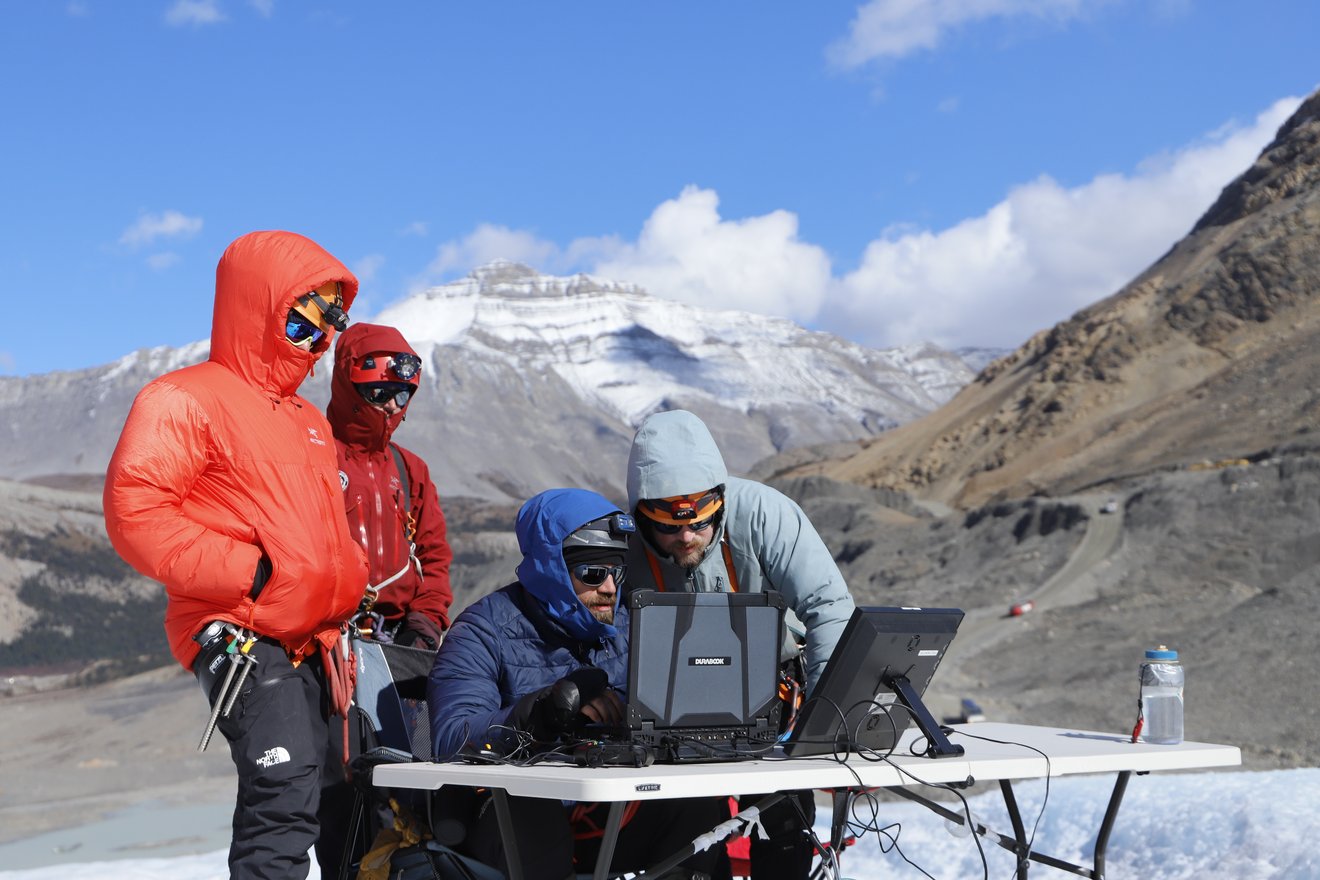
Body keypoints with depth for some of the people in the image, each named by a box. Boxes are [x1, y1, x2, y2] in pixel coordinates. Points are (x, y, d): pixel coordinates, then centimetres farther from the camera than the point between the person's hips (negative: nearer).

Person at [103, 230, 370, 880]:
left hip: (309, 647, 9)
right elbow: (134, 510, -15)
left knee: (288, 805, 12)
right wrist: (244, 573, -17)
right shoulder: (186, 399, -4)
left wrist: (344, 596, 14)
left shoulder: (308, 421, 24)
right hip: (240, 638, -9)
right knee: (284, 798, -22)